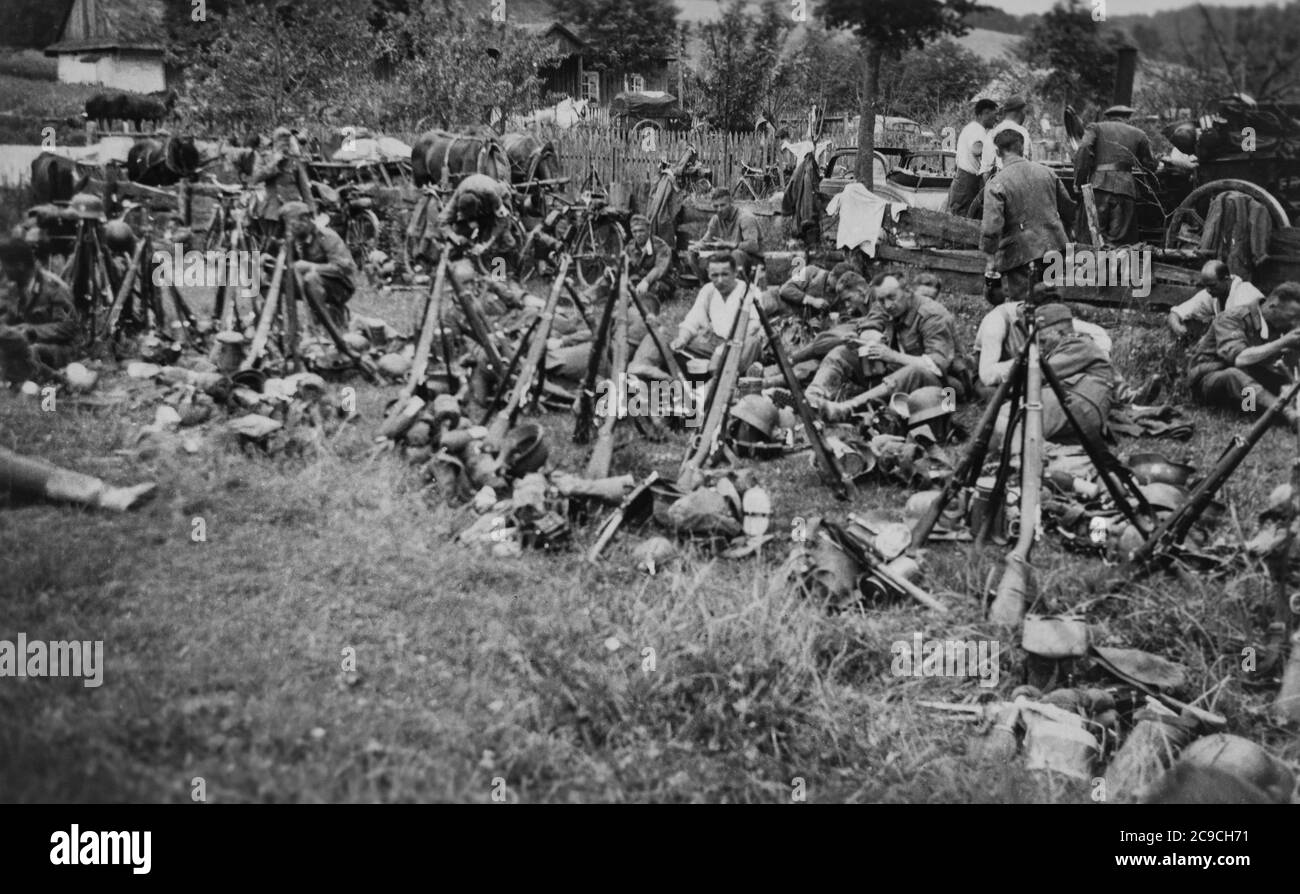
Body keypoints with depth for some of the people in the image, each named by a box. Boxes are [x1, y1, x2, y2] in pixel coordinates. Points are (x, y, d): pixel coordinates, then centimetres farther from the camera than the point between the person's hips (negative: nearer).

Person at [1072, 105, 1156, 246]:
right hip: (1125, 186, 1)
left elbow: (1083, 150, -4)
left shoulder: (1095, 128, 15)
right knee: (1118, 238, -1)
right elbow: (1150, 165, 20)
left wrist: (1079, 182, -4)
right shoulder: (1138, 134, 19)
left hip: (1098, 186, -1)